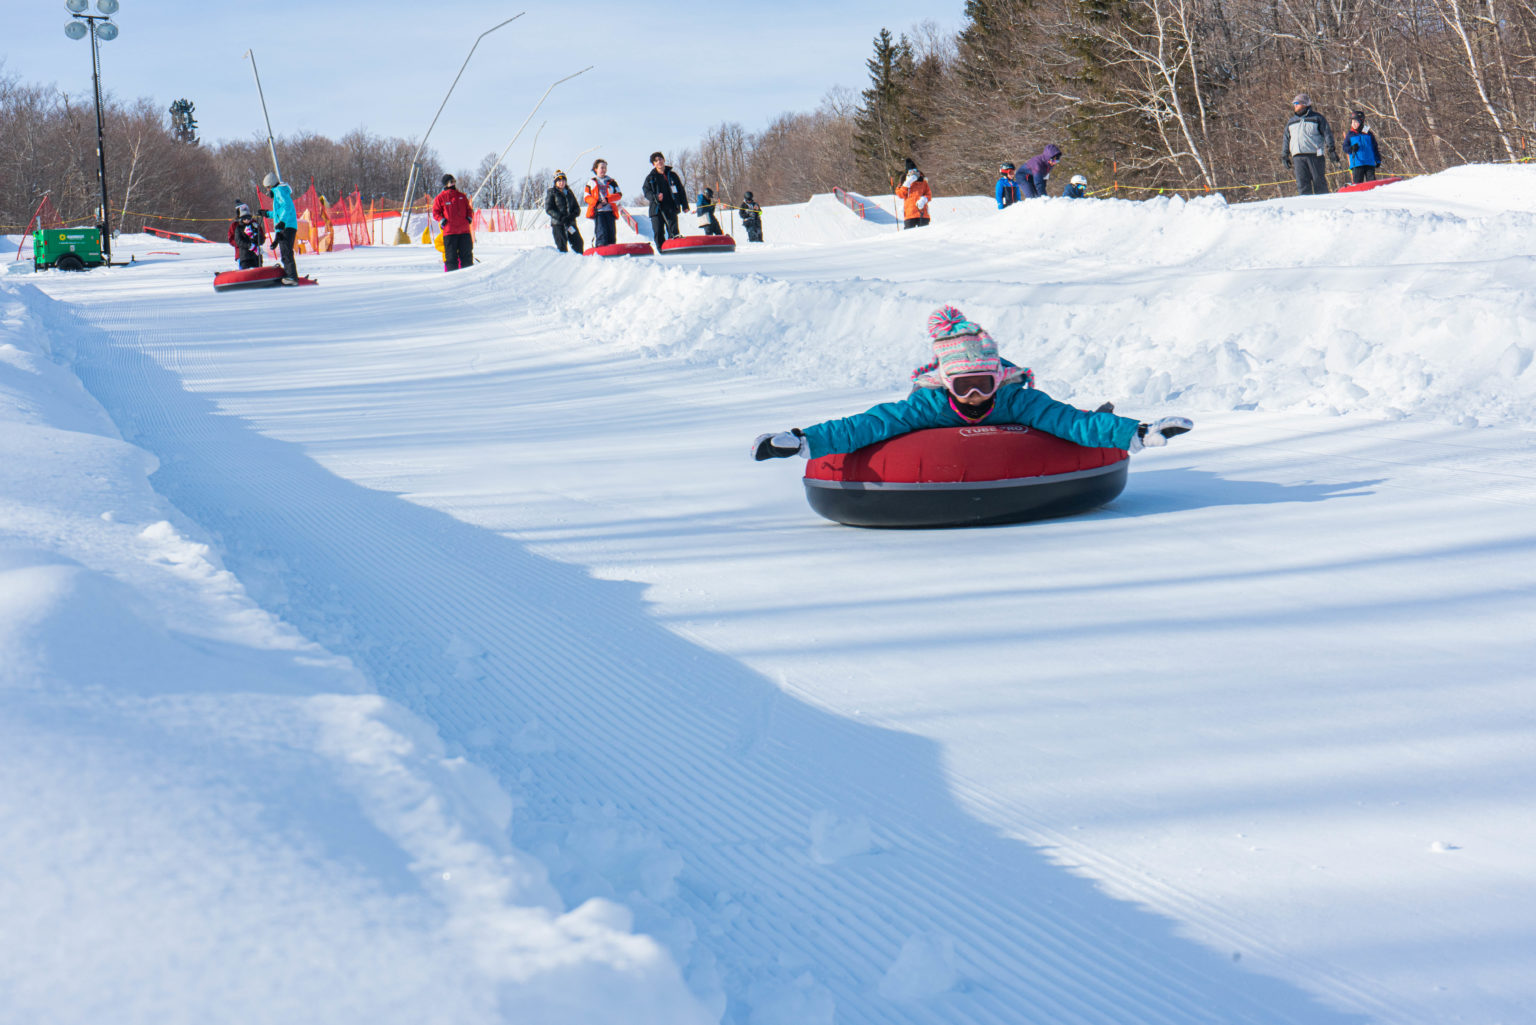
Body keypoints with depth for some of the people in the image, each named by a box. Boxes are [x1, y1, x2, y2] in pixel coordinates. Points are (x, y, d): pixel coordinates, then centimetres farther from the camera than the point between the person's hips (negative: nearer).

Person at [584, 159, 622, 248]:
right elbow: (587, 197, 6)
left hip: (610, 211, 3)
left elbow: (619, 195, 6)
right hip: (598, 211, -2)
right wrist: (596, 203, -13)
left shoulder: (611, 182, 18)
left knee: (611, 232, -3)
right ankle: (601, 246, -25)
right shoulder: (591, 182, 14)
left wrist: (607, 199, -12)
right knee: (601, 231, -18)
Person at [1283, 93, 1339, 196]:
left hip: (1314, 155, -4)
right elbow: (1286, 140, 24)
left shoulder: (1317, 118, 5)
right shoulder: (1291, 122, 20)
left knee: (1319, 181, -2)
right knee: (1302, 184, -4)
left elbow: (1327, 133, 1)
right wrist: (1285, 156, 18)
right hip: (1298, 157, 4)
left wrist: (1331, 149, -8)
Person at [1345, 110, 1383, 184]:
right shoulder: (1350, 135, 7)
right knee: (1358, 183, -4)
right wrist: (1351, 148, -17)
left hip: (1370, 164, 1)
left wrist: (1378, 160, 13)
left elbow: (1375, 148, 16)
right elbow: (1345, 148, 5)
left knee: (1372, 183, 1)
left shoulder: (1369, 134, 10)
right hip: (1356, 164, -1)